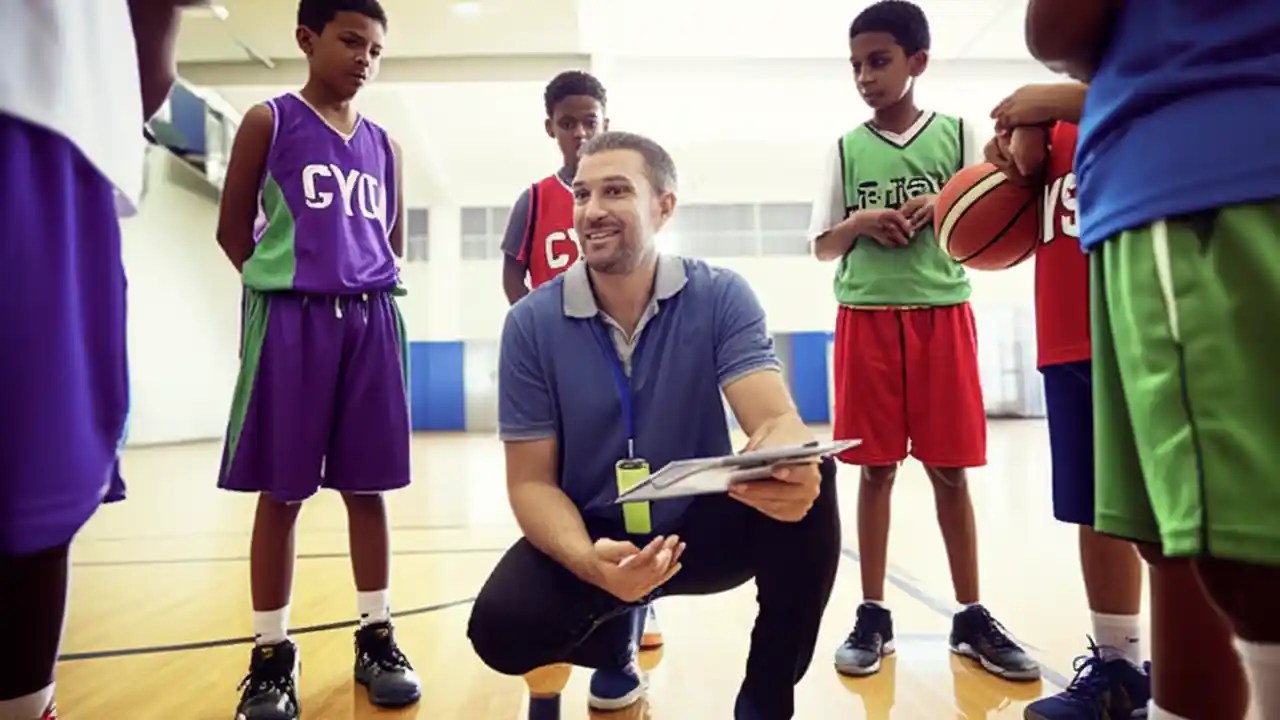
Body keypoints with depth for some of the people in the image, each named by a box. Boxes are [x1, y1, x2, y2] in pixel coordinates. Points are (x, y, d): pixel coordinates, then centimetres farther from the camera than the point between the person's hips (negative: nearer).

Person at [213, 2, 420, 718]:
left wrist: (368, 290, 6)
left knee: (368, 486, 6)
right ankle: (273, 654, 15)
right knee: (282, 491, 2)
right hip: (291, 319, -3)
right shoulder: (269, 121, 6)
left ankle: (377, 637, 17)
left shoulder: (384, 144, 17)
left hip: (373, 321, 3)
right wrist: (284, 283, -1)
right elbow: (233, 229, 6)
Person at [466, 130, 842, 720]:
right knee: (501, 626, -27)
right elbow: (531, 481, -10)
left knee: (807, 481, -28)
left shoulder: (721, 297, -11)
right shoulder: (532, 322, -11)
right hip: (593, 536, 0)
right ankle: (613, 642, 12)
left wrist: (787, 463, -49)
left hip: (703, 525, 0)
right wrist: (589, 560, -32)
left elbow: (778, 421, -22)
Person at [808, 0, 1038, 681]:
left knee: (950, 469, 4)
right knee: (875, 468, 2)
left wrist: (940, 208, -11)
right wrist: (862, 223, -10)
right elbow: (823, 245, 9)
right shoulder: (846, 148, 8)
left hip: (943, 314, 0)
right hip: (867, 319, 0)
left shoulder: (957, 133, 7)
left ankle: (972, 617, 19)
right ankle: (873, 615, 13)